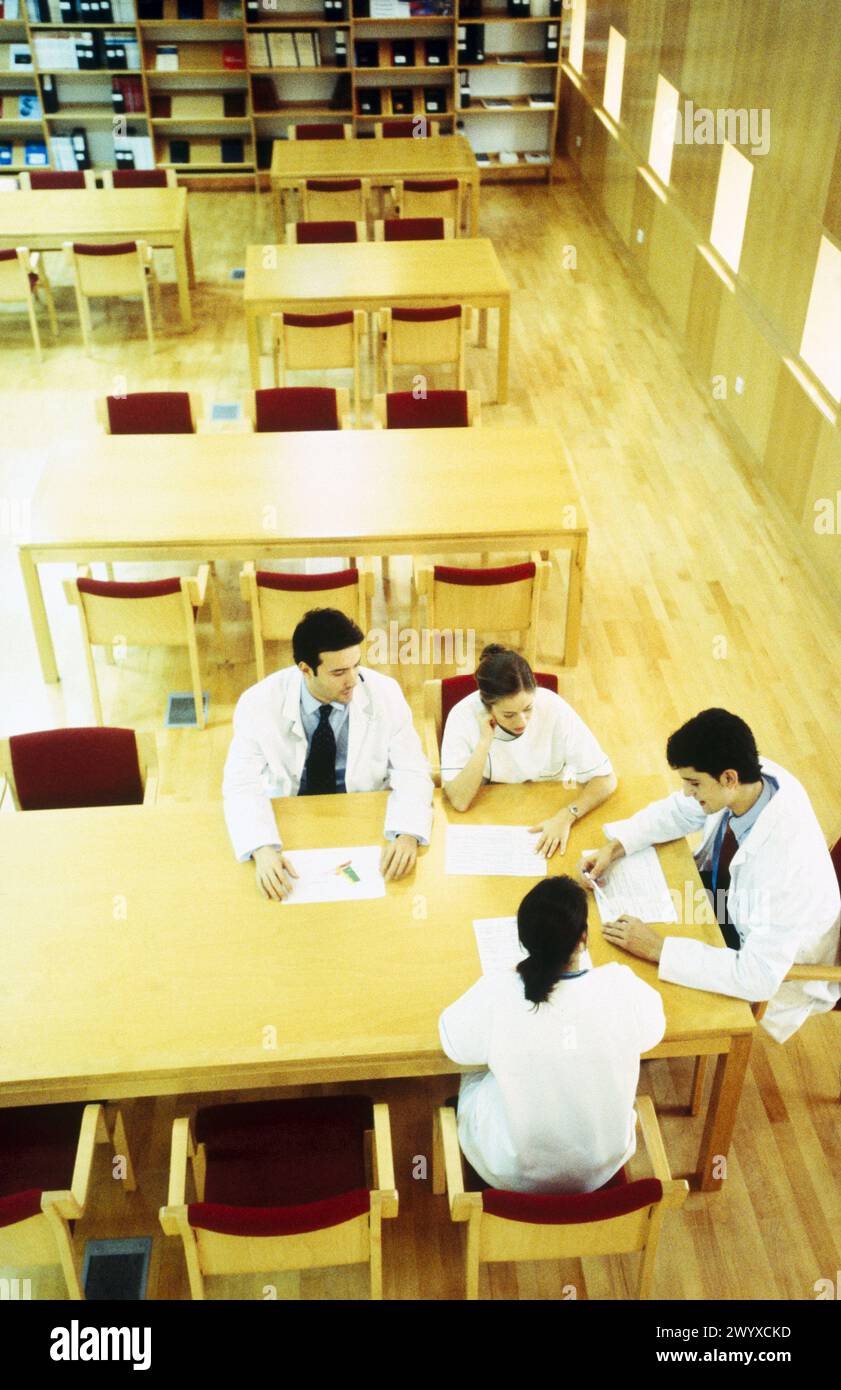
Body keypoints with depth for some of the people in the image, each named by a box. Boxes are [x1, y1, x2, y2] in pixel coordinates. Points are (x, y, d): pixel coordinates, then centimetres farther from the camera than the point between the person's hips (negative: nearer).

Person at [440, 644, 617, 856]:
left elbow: (605, 779, -15)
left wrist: (566, 816, -30)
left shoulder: (553, 708, -19)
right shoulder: (463, 716, -19)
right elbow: (460, 802, -23)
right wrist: (484, 742, -29)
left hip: (548, 818, 2)